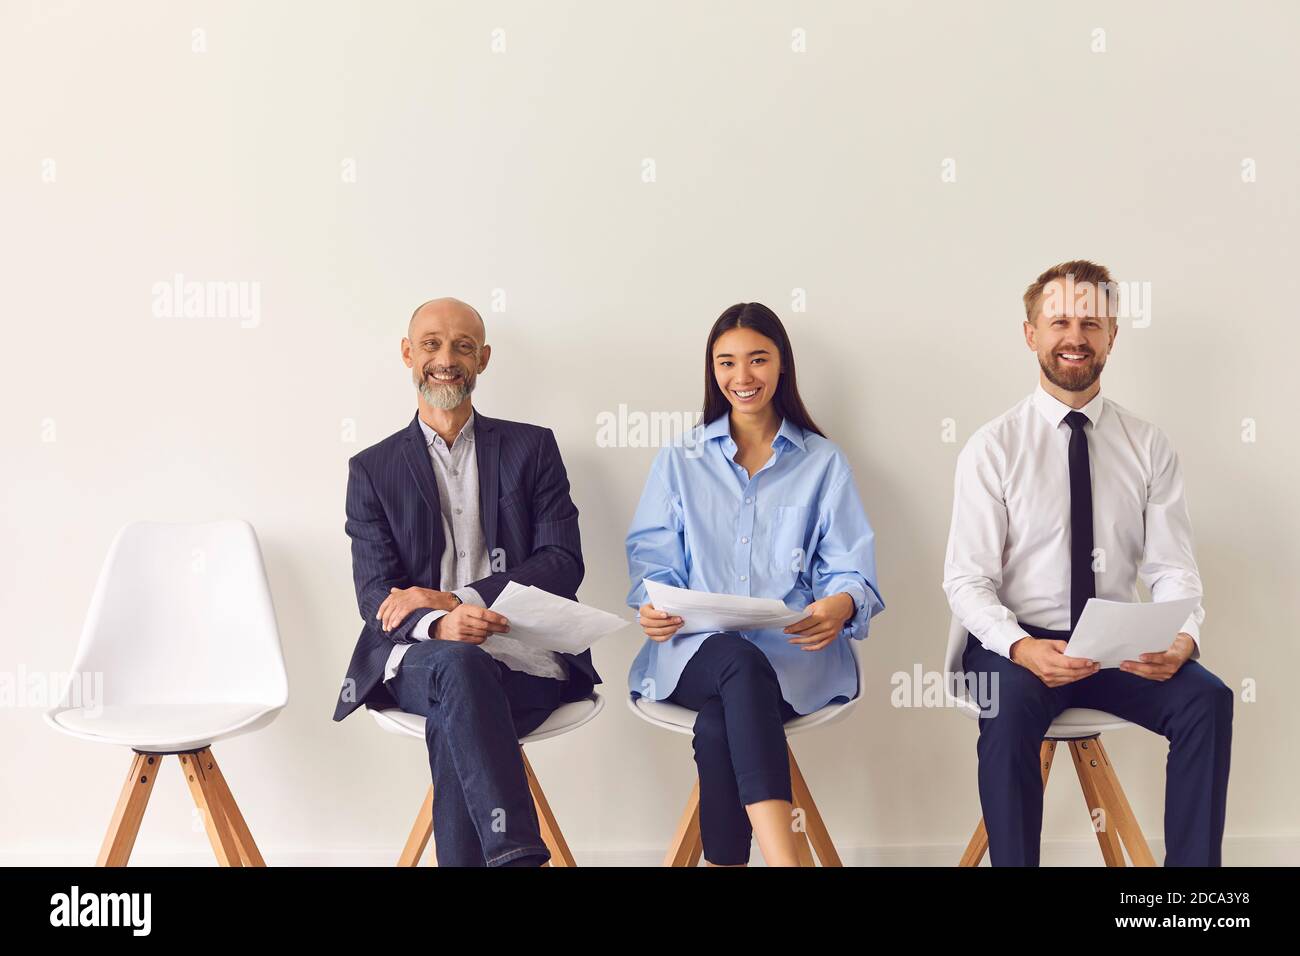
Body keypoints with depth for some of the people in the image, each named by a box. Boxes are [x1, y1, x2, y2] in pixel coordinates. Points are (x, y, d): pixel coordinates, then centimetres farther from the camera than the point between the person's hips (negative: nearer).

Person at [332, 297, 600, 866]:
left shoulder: (532, 449, 14)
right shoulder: (372, 470, 15)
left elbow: (563, 565, 2)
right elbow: (376, 594, 4)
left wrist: (452, 598, -10)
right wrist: (439, 625, -21)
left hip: (524, 657, 0)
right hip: (418, 657, 0)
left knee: (452, 726, -33)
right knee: (459, 667, -36)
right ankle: (518, 855, -42)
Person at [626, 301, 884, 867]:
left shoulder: (823, 464, 15)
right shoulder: (679, 461, 19)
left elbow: (852, 570, 6)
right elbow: (654, 559, 13)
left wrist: (841, 604, -19)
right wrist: (650, 607, -11)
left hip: (795, 653, 0)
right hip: (696, 651, 0)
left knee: (718, 728, -35)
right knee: (740, 665, -38)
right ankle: (784, 860, -49)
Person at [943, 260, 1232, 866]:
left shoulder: (1149, 447, 6)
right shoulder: (992, 448, -3)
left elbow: (1171, 569, 2)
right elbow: (966, 579, -7)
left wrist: (1183, 638, -20)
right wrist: (1020, 648, -25)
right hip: (1020, 642, -3)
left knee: (1207, 698, -24)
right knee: (1011, 703, -34)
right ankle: (1013, 864, -18)